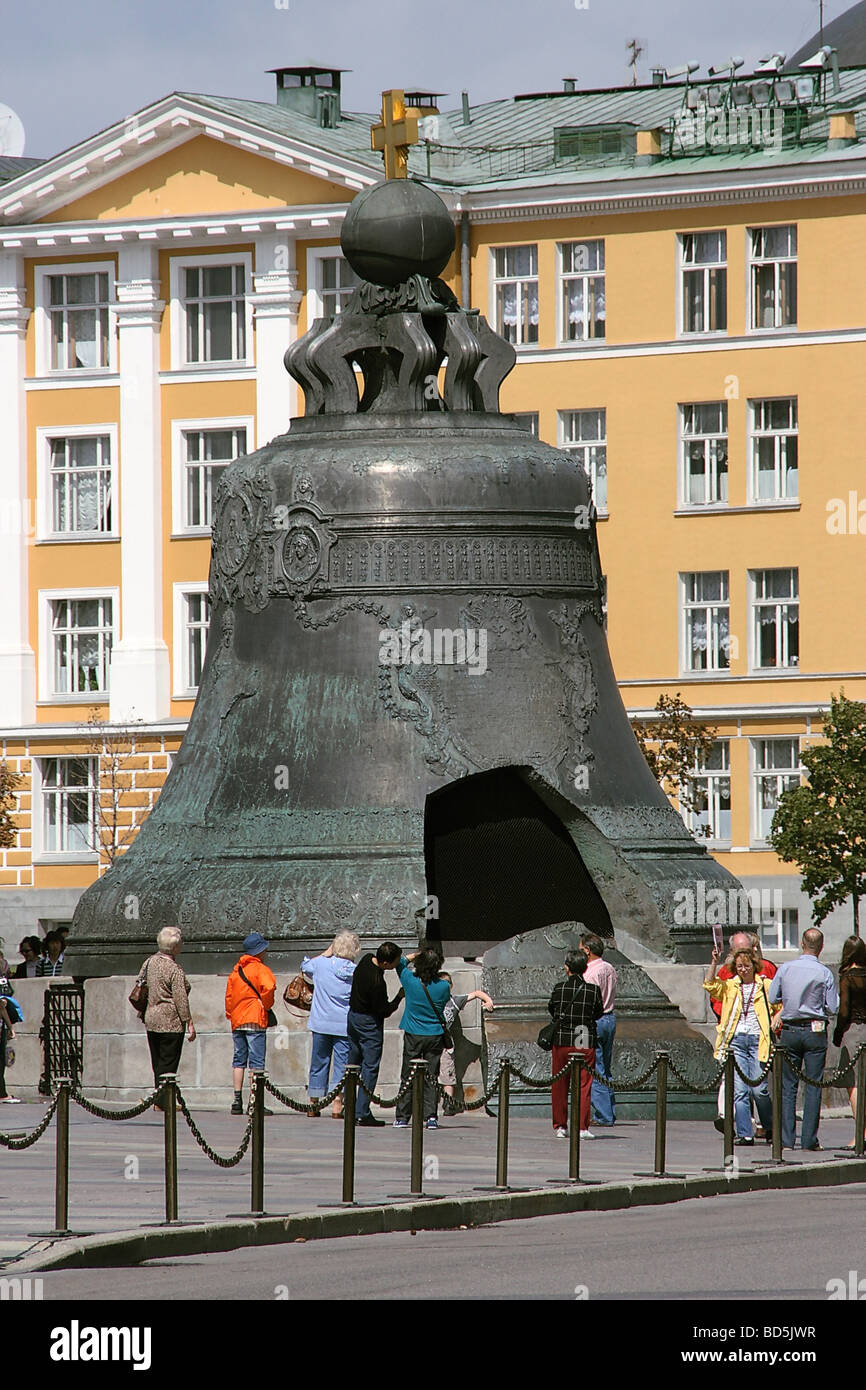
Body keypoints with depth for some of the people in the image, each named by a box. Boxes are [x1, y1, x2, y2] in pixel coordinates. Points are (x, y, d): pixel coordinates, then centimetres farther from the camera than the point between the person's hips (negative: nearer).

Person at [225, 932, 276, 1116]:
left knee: (239, 1060, 10)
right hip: (255, 1019, -6)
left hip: (237, 1020, 6)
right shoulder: (261, 969, -6)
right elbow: (268, 988, -23)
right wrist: (266, 1005, -7)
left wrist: (230, 1014, 17)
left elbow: (229, 995, 13)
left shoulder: (236, 970, 13)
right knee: (256, 1061, -5)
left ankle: (237, 1101, 7)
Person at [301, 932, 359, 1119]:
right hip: (344, 1025, -3)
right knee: (341, 1064, 1)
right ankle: (337, 1106, -7)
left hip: (321, 1023, 3)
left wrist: (326, 953, 21)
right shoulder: (354, 971, -11)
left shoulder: (321, 964, -2)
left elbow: (305, 966, 20)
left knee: (319, 1063, 12)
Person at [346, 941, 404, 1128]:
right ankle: (362, 1113, -6)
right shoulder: (377, 982, -29)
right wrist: (400, 997, -6)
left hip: (353, 1016, 9)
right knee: (370, 1067, -4)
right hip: (369, 1022, -9)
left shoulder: (367, 959, -5)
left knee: (353, 1062, 16)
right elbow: (385, 1011, -19)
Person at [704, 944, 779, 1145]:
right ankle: (744, 1134, -2)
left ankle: (770, 1128, 14)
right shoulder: (729, 987, 14)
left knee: (759, 1089, -7)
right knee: (739, 1090, -4)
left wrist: (774, 1026, 0)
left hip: (758, 1040, -2)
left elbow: (781, 1008, 14)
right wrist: (714, 962, -9)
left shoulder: (766, 986, 8)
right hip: (735, 1041, 2)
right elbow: (710, 985, -2)